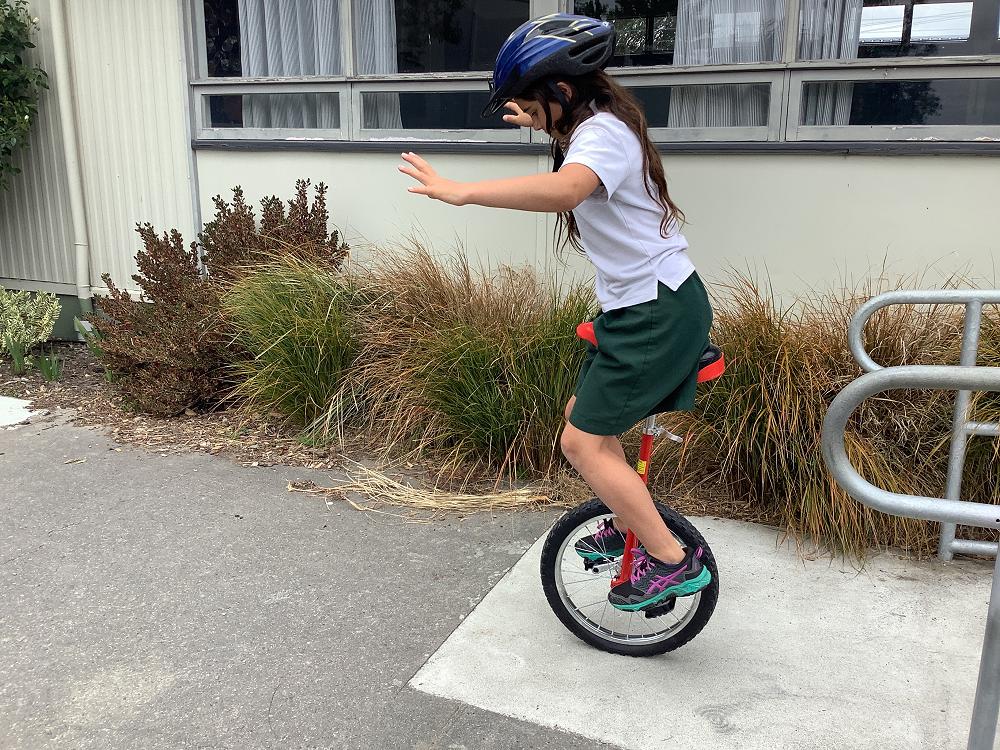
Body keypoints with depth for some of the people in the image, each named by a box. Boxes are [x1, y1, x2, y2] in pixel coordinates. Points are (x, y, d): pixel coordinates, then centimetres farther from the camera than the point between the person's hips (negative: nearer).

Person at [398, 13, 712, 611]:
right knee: (586, 414, 20)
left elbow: (565, 189, -43)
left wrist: (462, 192, -42)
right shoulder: (596, 124, 14)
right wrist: (538, 122, 41)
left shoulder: (603, 132, -18)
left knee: (582, 442, -7)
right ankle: (628, 523, 37)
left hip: (659, 311, -10)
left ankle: (672, 561, 3)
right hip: (640, 305, 10)